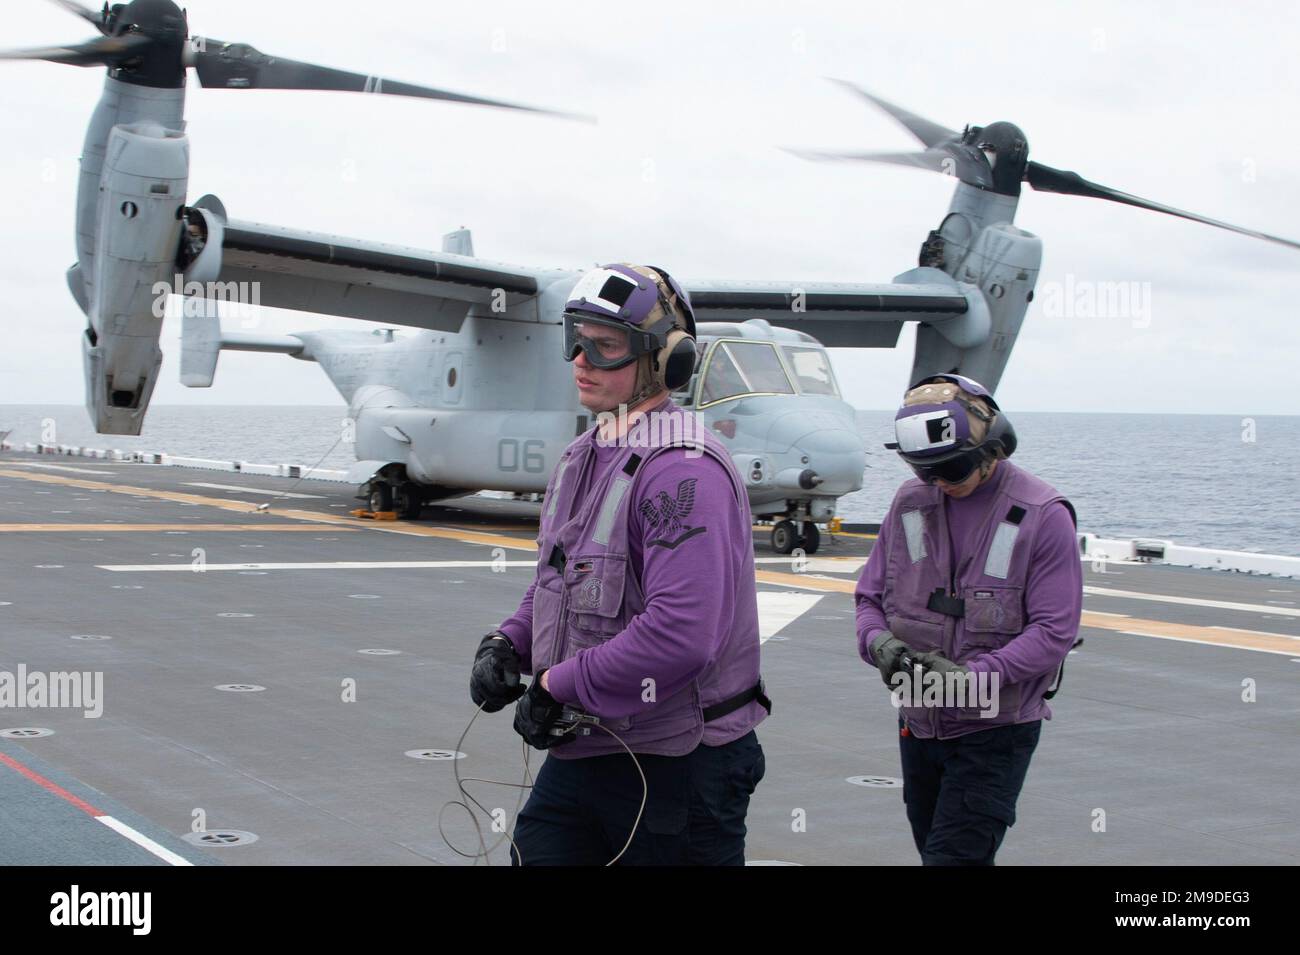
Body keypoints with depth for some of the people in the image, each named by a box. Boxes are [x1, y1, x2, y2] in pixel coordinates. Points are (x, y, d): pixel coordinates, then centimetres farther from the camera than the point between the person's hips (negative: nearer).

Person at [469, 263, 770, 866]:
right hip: (578, 759, 9)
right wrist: (506, 644, 4)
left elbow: (681, 636, -31)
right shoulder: (582, 458, 12)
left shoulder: (683, 471, -20)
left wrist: (556, 688, -21)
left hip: (674, 770, -9)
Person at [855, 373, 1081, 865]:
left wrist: (972, 675, -26)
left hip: (996, 730, -6)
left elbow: (1054, 631, -15)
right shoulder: (910, 502, 4)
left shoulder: (1043, 515, -12)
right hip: (919, 725, 6)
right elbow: (870, 595, 10)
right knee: (932, 848, 16)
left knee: (953, 856, -12)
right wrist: (878, 641, -14)